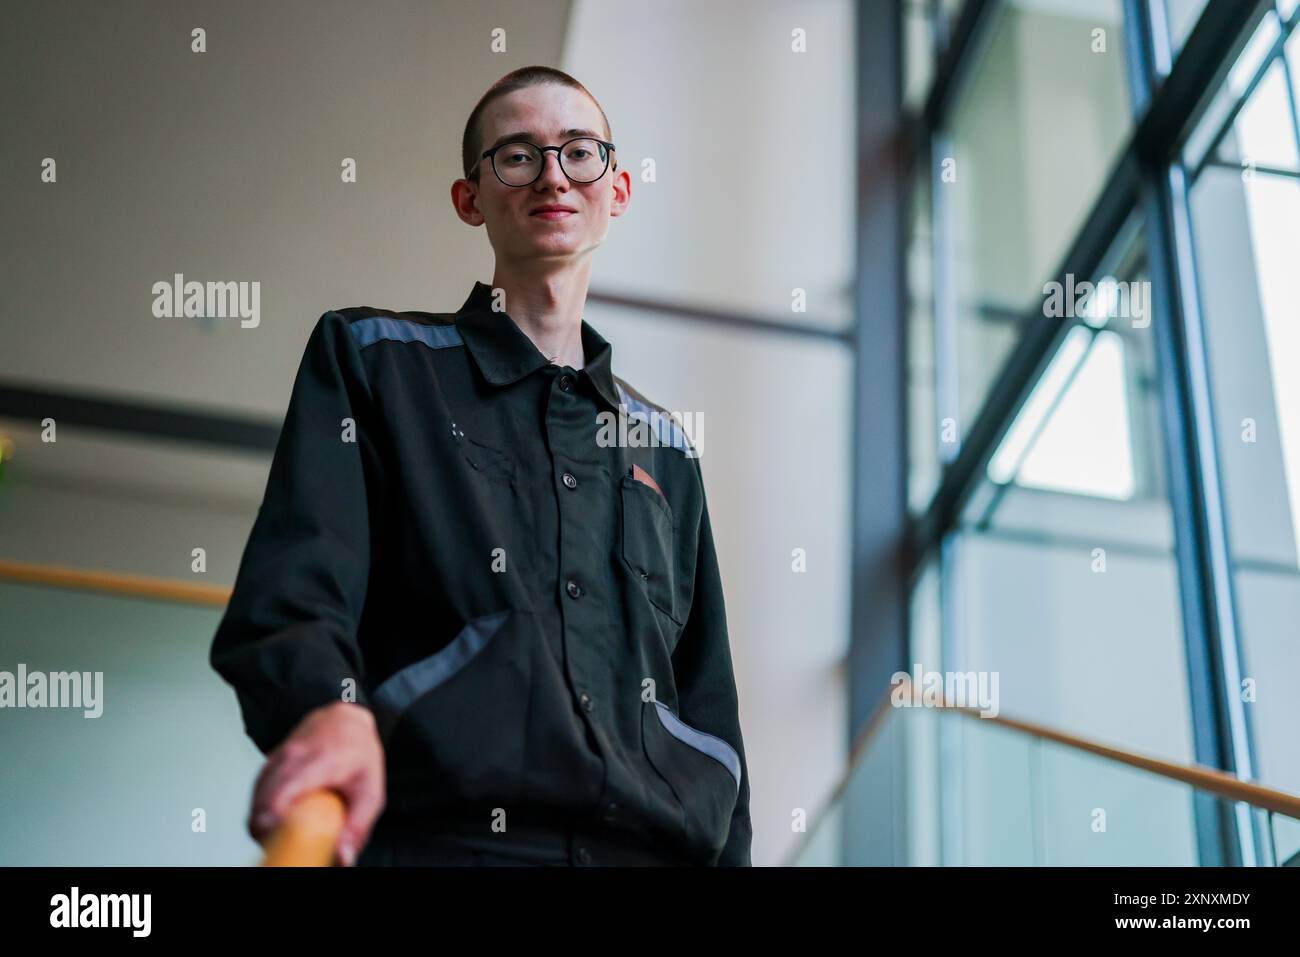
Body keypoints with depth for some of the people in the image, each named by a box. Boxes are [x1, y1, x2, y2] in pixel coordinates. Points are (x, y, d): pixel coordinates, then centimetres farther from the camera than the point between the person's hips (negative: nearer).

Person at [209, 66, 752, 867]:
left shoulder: (665, 449, 22)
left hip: (655, 845, 5)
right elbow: (289, 590, -5)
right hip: (437, 838, -4)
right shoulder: (371, 357, 11)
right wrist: (329, 709, -26)